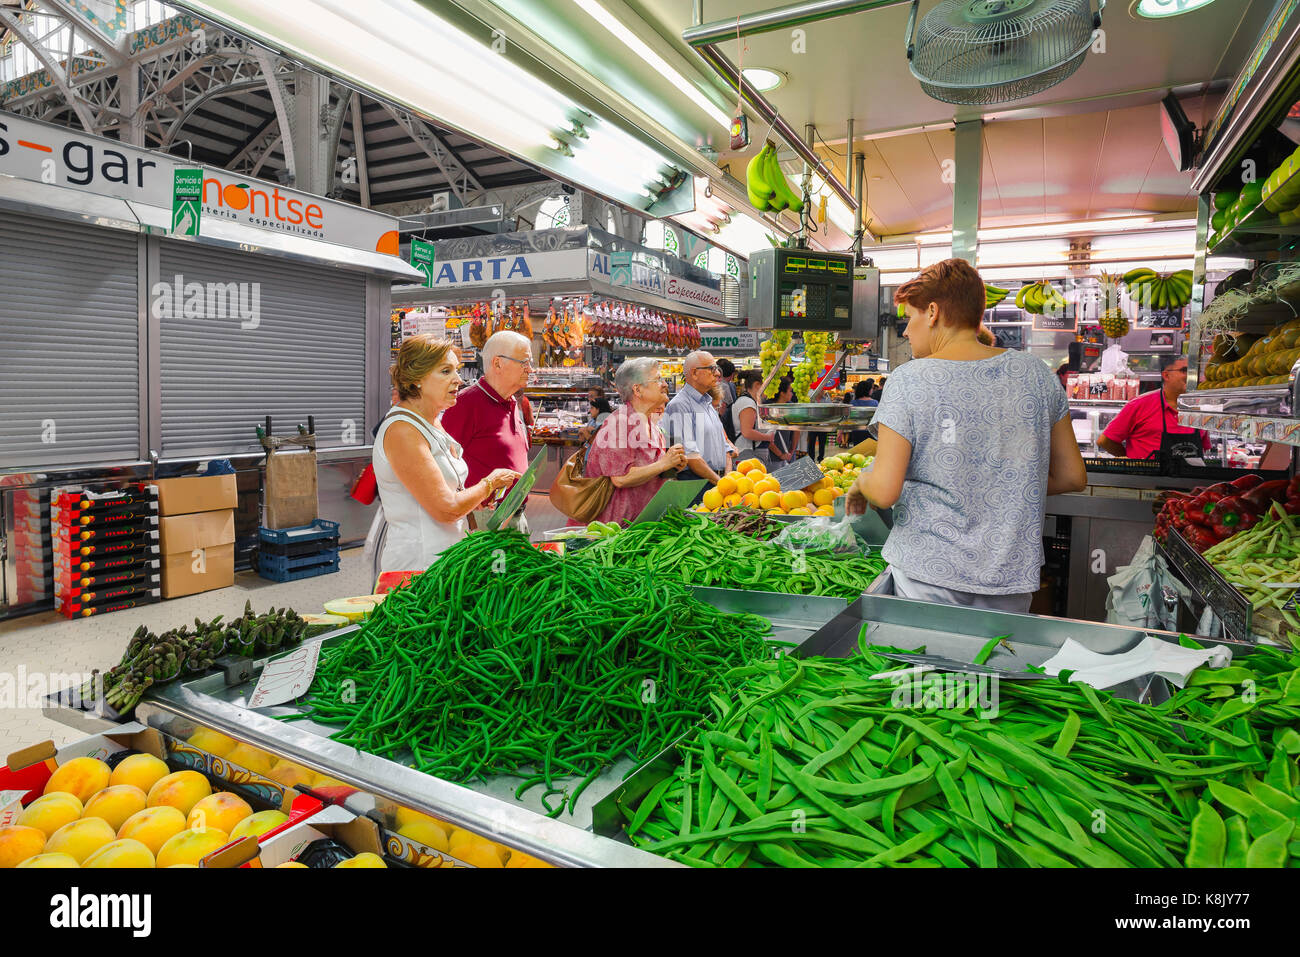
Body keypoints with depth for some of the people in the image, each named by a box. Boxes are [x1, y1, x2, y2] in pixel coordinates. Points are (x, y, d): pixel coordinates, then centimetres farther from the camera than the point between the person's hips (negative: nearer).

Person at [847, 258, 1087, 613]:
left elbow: (884, 492, -17)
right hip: (1012, 574, 4)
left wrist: (859, 483, 5)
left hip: (929, 574, -4)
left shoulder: (908, 381, -12)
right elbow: (1072, 476, 7)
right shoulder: (1036, 373, 1)